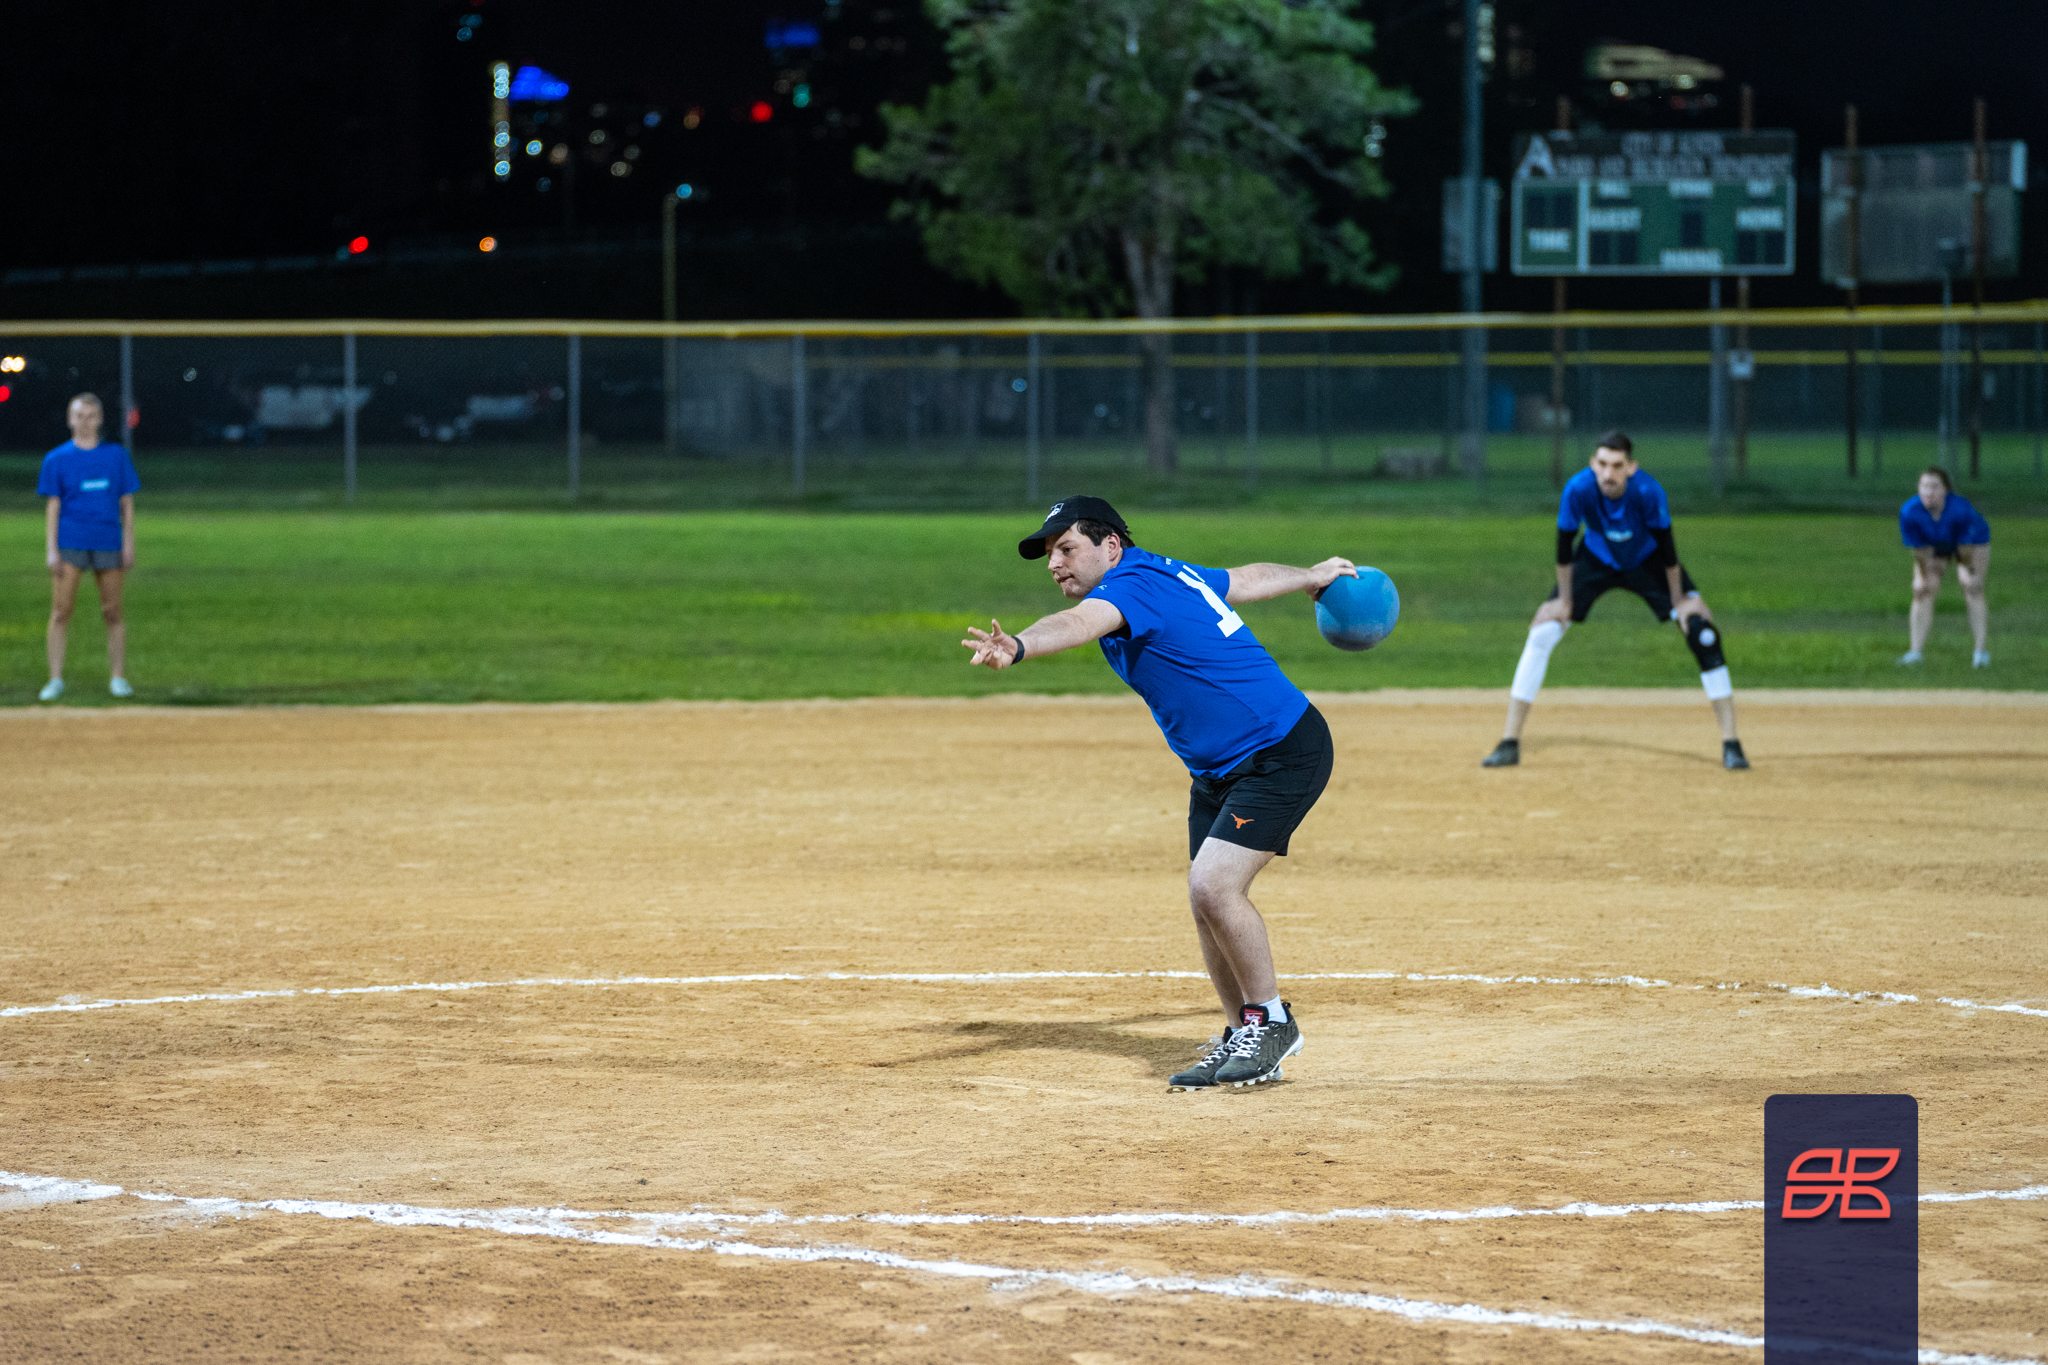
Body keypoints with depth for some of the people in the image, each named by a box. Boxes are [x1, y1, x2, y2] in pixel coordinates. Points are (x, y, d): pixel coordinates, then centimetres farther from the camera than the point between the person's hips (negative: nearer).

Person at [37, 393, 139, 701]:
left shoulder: (116, 456, 8)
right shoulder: (56, 459, 5)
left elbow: (126, 503, 9)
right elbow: (52, 506, 3)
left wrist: (128, 545, 2)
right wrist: (51, 549, -5)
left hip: (108, 544, 1)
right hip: (70, 545, -1)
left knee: (112, 612, 3)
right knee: (61, 611, -5)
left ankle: (118, 678, 9)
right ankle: (56, 679, -3)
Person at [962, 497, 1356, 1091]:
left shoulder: (1135, 584, -21)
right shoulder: (1170, 575, 9)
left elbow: (1080, 622, -45)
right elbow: (1246, 580, 26)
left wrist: (1018, 647, -65)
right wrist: (1313, 576, 45)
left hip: (1284, 752, -11)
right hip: (1216, 771, 11)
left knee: (1213, 885, -21)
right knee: (1207, 903, 6)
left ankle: (1271, 1020, -3)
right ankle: (1243, 1040, 19)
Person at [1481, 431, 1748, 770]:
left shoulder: (1648, 491, -36)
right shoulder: (1578, 488, -33)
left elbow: (1665, 545, -22)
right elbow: (1565, 544, -18)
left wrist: (1679, 601, -16)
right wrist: (1564, 599, -11)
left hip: (1647, 560, -1)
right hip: (1596, 560, 1)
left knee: (1702, 630, -16)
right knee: (1541, 633, -11)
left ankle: (1731, 744, -7)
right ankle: (1510, 744, -2)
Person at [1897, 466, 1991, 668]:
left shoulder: (1962, 509, -40)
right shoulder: (1908, 512, -33)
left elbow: (1966, 548, -28)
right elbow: (1920, 550, -21)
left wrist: (1970, 573, -17)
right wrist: (1926, 577, -11)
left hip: (1974, 541, -3)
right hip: (1934, 545, 3)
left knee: (1973, 591, -15)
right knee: (1922, 593, -9)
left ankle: (1982, 651, -13)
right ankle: (1915, 651, -9)